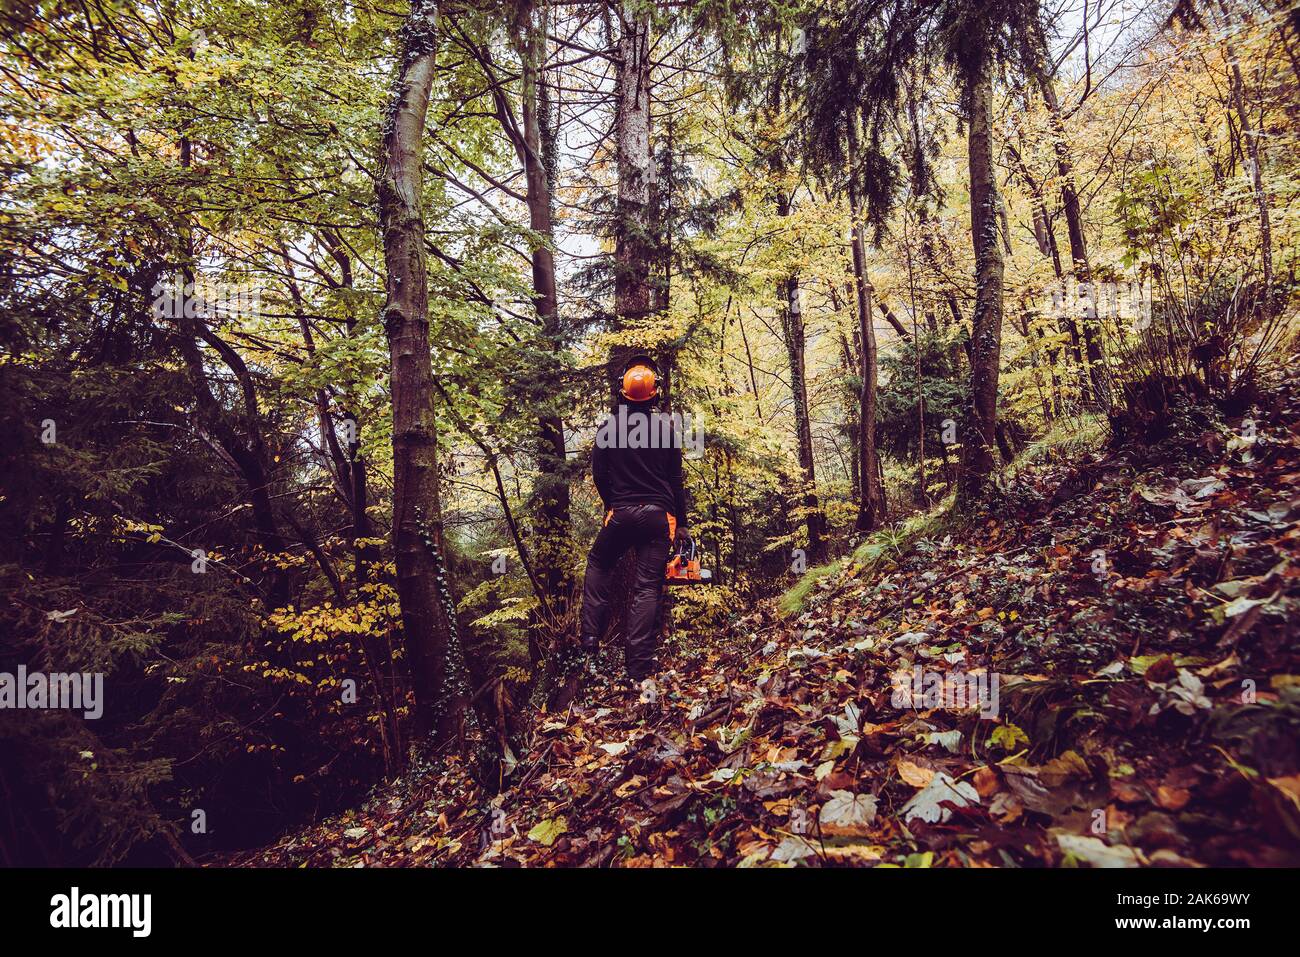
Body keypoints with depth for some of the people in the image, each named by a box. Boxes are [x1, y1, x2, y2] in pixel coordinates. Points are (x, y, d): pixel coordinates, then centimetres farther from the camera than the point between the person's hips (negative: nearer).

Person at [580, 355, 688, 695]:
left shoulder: (610, 425, -1)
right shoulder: (666, 424, 0)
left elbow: (598, 472, 3)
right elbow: (676, 478, 3)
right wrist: (681, 522, 10)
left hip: (621, 512, 0)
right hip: (659, 514, 0)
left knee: (599, 564, 24)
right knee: (647, 587, 0)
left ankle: (591, 640, 16)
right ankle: (642, 673, -4)